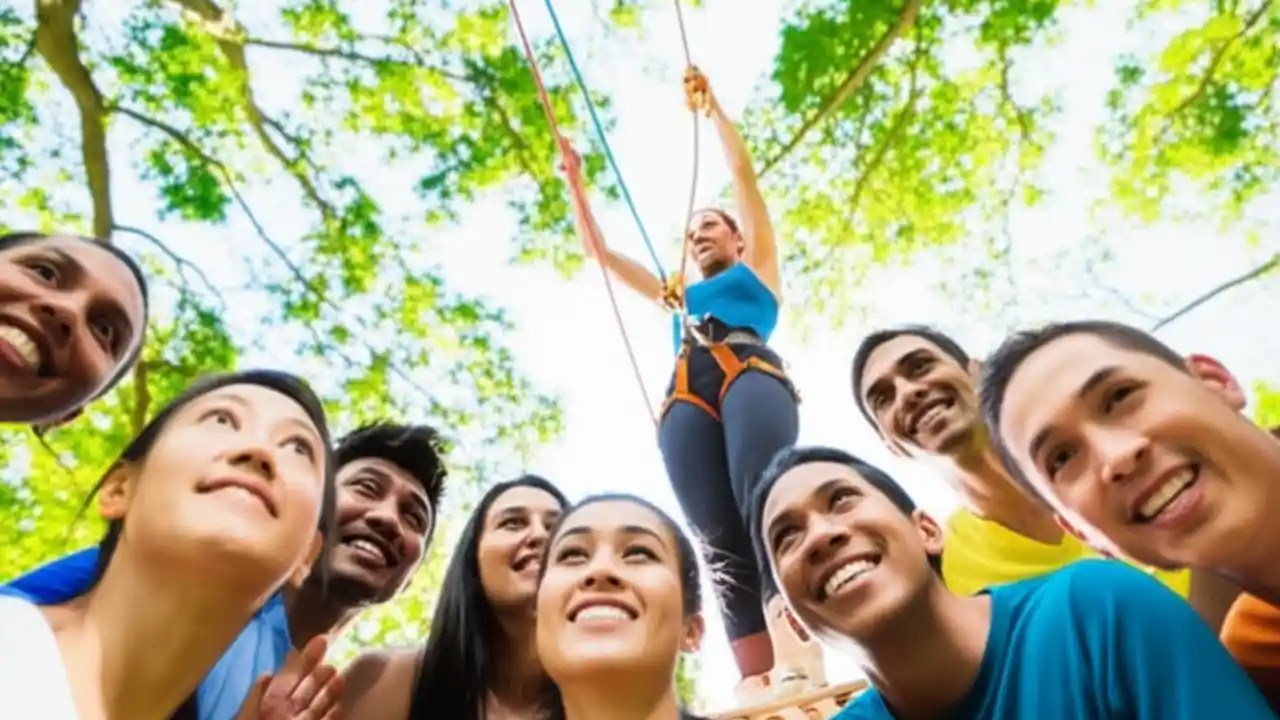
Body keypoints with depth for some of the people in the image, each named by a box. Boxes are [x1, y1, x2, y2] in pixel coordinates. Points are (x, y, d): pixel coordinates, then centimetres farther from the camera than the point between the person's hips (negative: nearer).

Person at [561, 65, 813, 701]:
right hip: (686, 399, 3)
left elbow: (743, 172, 27)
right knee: (719, 537, -17)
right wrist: (575, 182, 43)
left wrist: (711, 107, 30)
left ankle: (801, 653, -38)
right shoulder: (676, 295, 40)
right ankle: (754, 679, -29)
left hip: (750, 374, -3)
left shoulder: (756, 269, 32)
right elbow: (597, 250, 44)